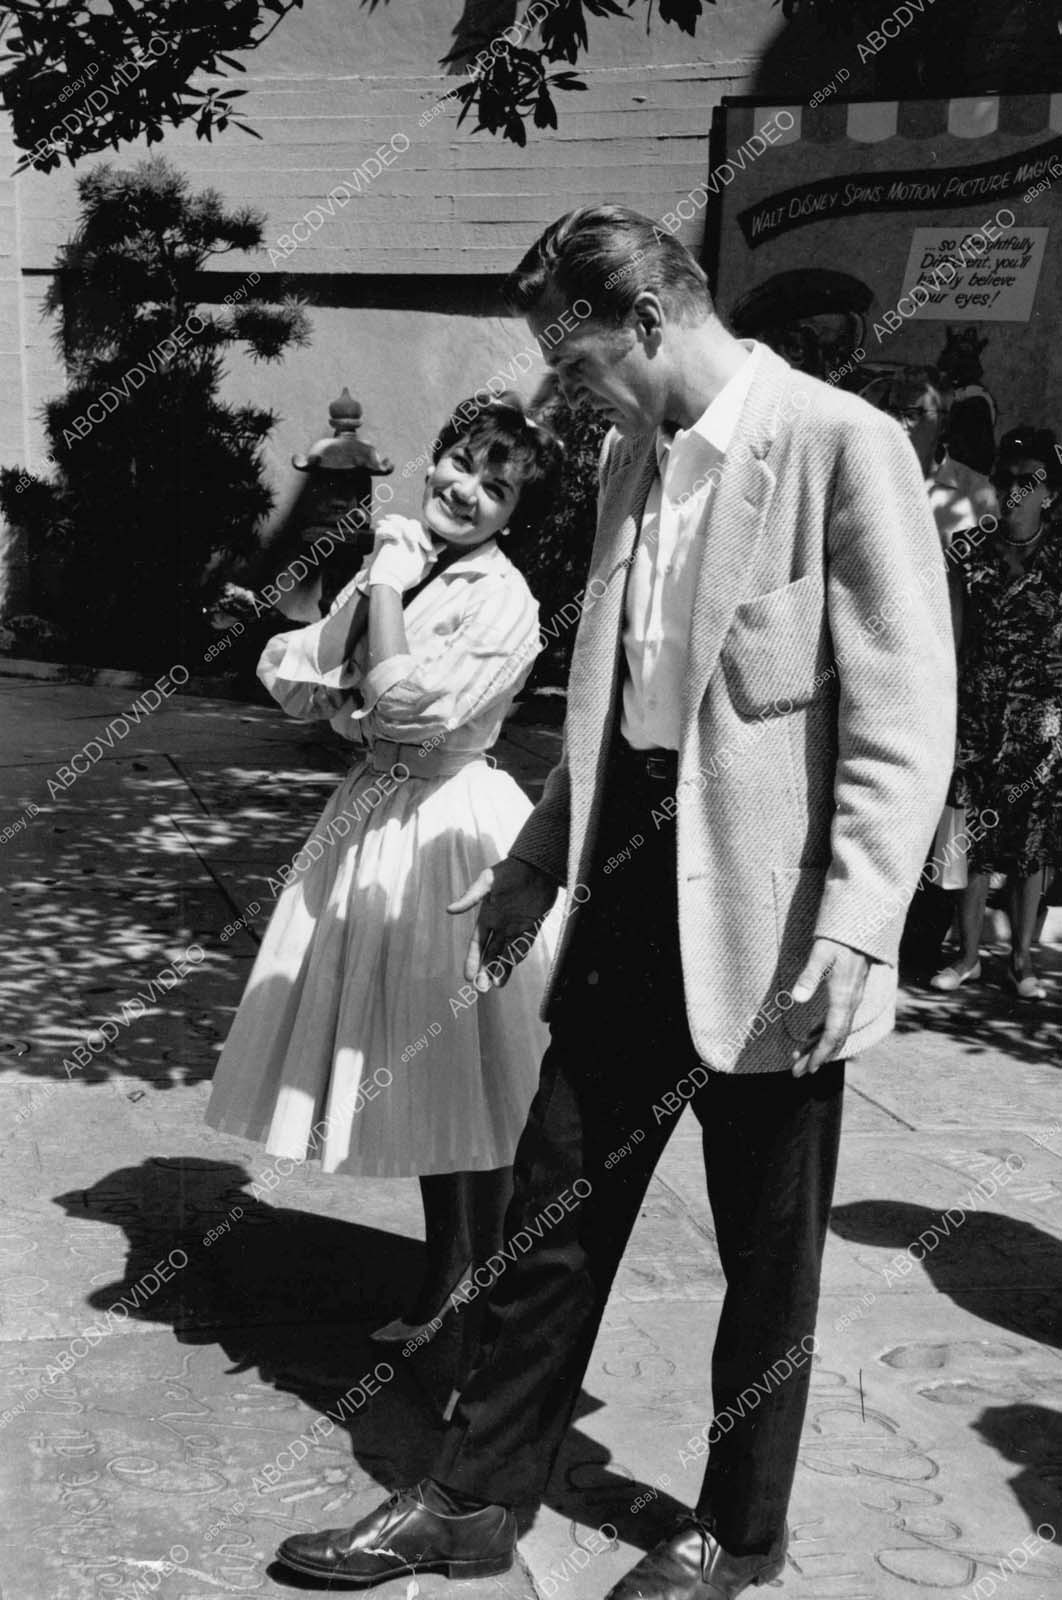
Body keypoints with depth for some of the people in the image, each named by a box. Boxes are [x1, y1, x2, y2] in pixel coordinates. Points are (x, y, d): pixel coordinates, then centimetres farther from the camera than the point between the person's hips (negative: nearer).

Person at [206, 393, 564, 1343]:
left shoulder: (502, 599, -14)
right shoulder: (398, 564, 9)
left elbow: (406, 705, -22)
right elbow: (289, 674, 7)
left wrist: (387, 590, -15)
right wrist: (354, 703, -12)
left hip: (452, 830, -8)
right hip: (378, 818, 8)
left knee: (457, 1075, 3)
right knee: (413, 1074, 16)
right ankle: (443, 1283, 32)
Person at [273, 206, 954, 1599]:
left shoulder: (841, 444, -13)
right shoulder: (632, 462, 11)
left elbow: (904, 716, -16)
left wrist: (857, 926, -22)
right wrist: (534, 864, 18)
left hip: (765, 917, -7)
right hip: (630, 895, 7)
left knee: (768, 1254, 11)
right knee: (552, 1210, 13)